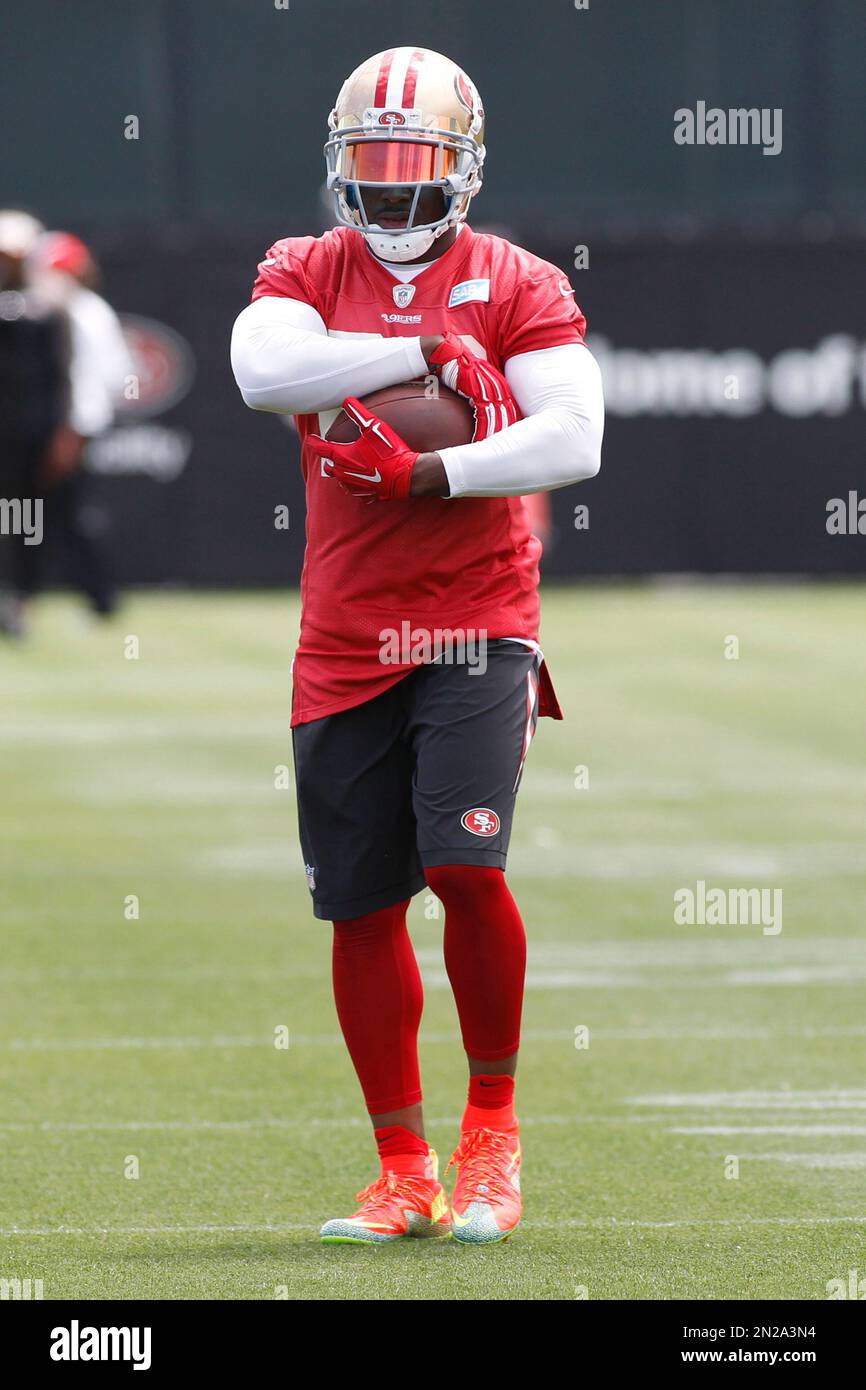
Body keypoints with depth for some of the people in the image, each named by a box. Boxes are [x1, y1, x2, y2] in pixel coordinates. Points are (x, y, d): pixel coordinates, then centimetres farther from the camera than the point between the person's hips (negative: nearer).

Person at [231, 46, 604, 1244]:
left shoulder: (517, 287, 1)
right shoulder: (308, 275, 7)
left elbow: (575, 437, -11)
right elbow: (263, 368, -15)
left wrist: (432, 473, -19)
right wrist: (425, 354, -14)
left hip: (477, 620, -3)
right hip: (345, 639, 3)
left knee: (464, 863, -18)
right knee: (361, 904, 4)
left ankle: (493, 1121, 3)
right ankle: (403, 1173, 15)